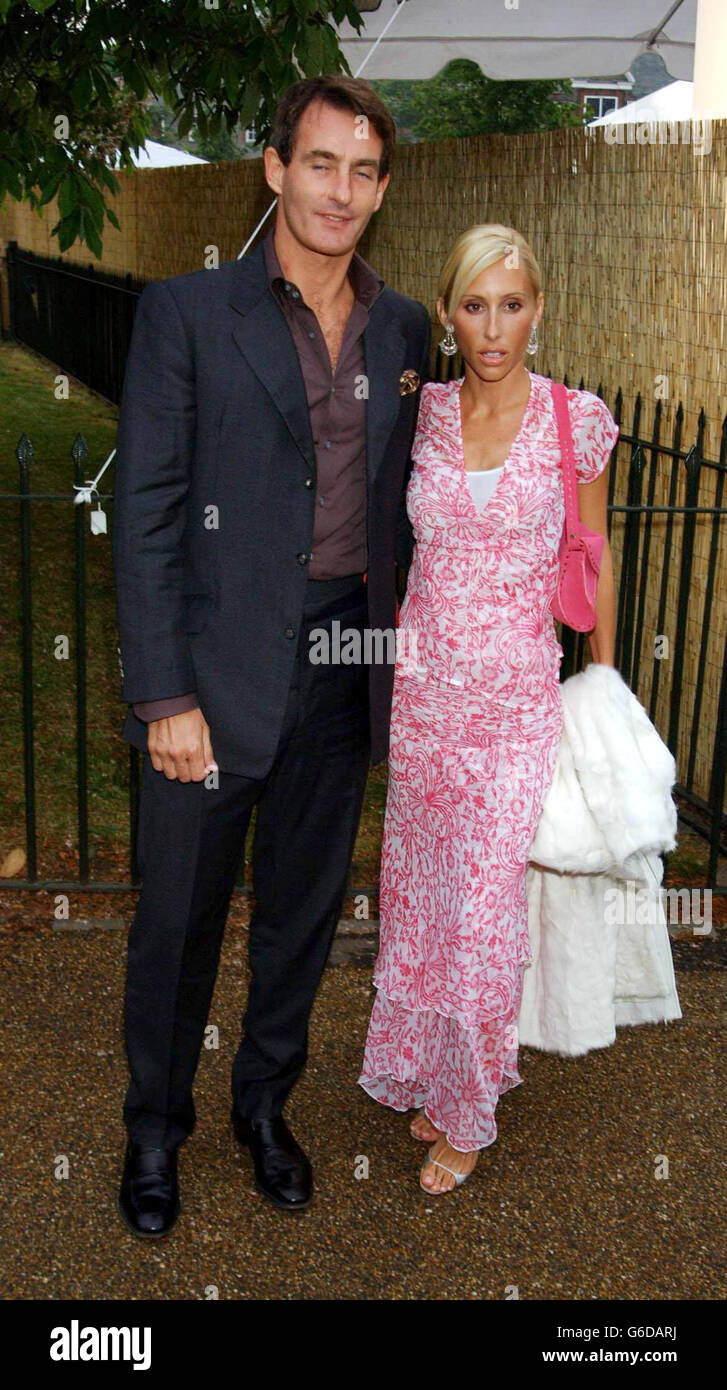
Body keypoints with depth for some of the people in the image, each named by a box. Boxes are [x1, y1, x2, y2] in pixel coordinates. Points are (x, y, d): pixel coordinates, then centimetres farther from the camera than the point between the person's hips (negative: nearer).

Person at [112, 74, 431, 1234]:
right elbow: (145, 514, -9)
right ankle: (155, 1128, 32)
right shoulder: (186, 313, -5)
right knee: (179, 918, 9)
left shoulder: (404, 330, 8)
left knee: (304, 911, 17)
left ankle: (266, 1104, 39)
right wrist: (164, 696, -14)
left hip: (347, 672, 4)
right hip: (220, 665, -3)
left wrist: (406, 658, 9)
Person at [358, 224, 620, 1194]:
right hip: (424, 684, 3)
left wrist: (604, 676, 8)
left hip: (516, 696, -3)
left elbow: (592, 553, 4)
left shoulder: (577, 420, -6)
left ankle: (468, 1114, 23)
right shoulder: (423, 410, 1)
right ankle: (432, 1076, 35)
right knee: (423, 887, 13)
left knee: (485, 901, 0)